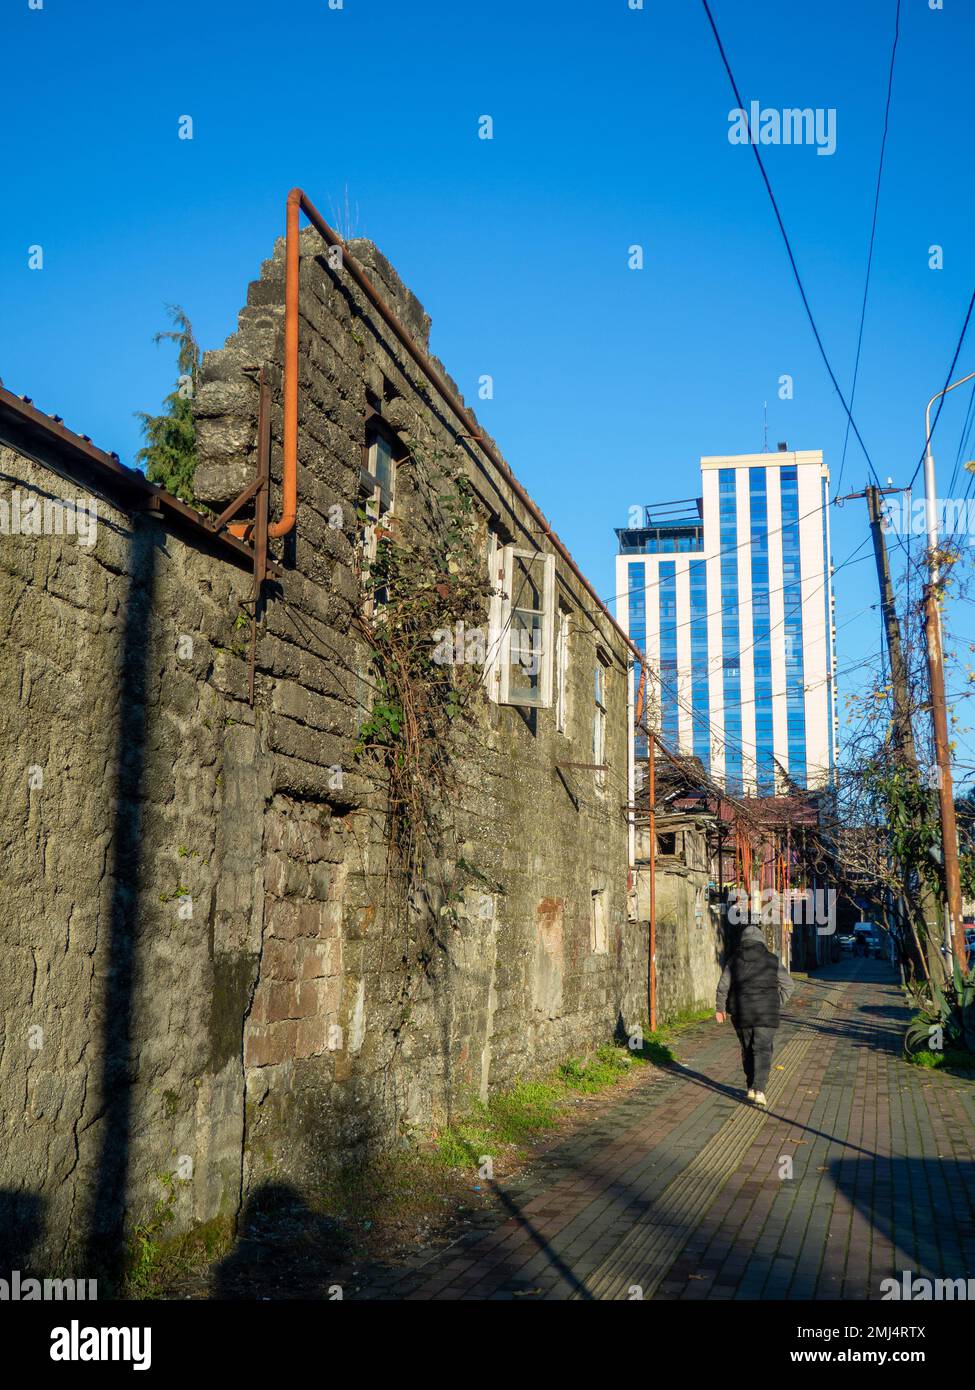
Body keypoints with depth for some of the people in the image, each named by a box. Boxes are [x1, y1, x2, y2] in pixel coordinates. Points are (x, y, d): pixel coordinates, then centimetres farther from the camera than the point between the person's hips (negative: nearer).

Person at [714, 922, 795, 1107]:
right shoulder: (772, 960, 0)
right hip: (766, 1014, -2)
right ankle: (759, 1090, -15)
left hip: (741, 1014, 2)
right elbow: (788, 985, 4)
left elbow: (723, 986, 4)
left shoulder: (734, 959, 2)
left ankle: (751, 1088, 20)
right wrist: (776, 1004, 14)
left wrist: (720, 1008, 17)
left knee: (747, 1050, 16)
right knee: (762, 1051, -2)